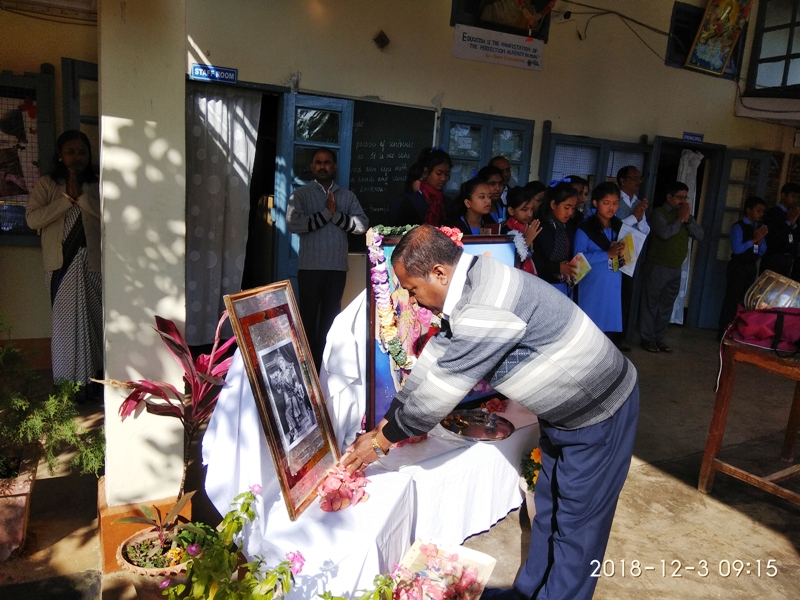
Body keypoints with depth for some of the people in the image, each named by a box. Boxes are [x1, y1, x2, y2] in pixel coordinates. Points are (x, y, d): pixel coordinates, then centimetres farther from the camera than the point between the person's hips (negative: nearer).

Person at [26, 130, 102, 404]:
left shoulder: (97, 185, 9)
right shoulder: (47, 184, 6)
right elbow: (32, 219, -6)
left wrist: (81, 197, -12)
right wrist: (67, 199, -10)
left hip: (93, 260, 1)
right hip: (62, 261, -1)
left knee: (94, 319, 4)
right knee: (68, 320, 0)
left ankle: (92, 375, 18)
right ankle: (75, 382, 9)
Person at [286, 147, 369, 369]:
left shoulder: (347, 196, 9)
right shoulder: (301, 194, 2)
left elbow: (363, 225, -2)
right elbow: (293, 223, -14)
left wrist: (336, 215, -13)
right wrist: (326, 213, -13)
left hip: (338, 267, 2)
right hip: (310, 266, -2)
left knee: (331, 316, 10)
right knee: (309, 315, 4)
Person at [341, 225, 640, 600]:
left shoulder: (487, 307, -34)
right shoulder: (469, 286, -4)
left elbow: (440, 390, -27)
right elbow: (433, 361, 2)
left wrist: (382, 440, -12)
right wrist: (384, 424, 3)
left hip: (600, 413, -9)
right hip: (567, 408, 9)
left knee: (576, 524, 7)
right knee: (549, 509, 21)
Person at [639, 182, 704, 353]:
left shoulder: (685, 214, 14)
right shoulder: (659, 213, -5)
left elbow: (699, 235, 5)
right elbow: (664, 233, -22)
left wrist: (688, 219, -7)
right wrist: (680, 219, -11)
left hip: (676, 268, 6)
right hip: (658, 267, -6)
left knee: (666, 306, 8)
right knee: (651, 304, -2)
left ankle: (659, 338, 15)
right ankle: (648, 339, 3)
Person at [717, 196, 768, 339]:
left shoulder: (758, 227, 9)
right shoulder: (738, 227, -11)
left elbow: (762, 251, 8)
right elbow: (737, 249, -20)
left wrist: (760, 240, -10)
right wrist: (754, 239, -17)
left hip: (752, 268, 7)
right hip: (738, 267, -7)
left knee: (746, 300, 11)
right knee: (732, 299, -4)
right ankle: (723, 331, 3)